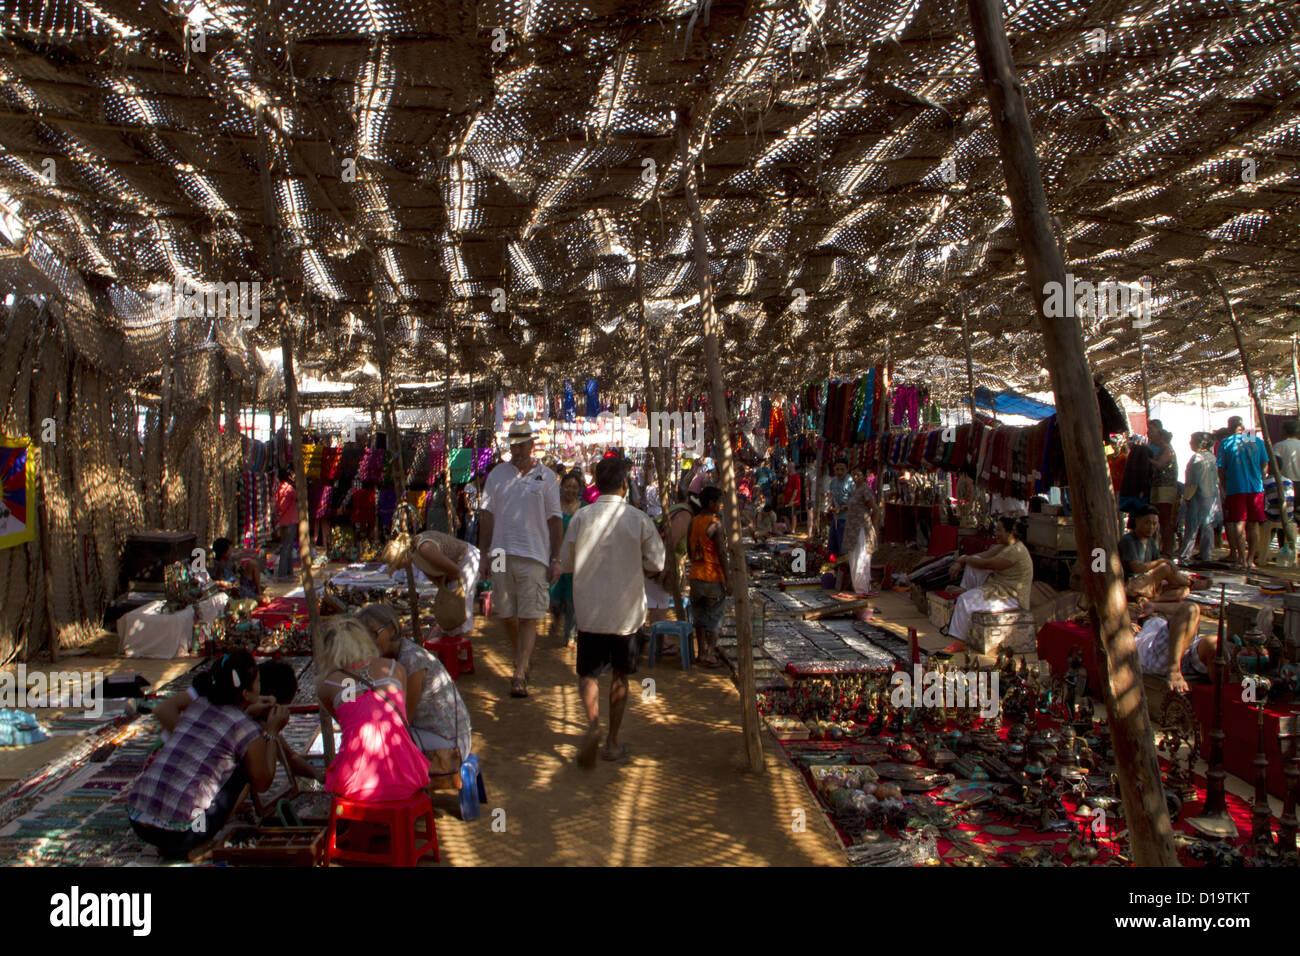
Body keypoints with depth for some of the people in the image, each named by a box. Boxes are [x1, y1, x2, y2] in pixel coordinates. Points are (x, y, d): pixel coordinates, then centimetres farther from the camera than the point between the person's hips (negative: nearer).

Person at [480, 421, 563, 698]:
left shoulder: (547, 476, 4)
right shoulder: (498, 474, 8)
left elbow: (555, 519, 4)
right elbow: (486, 514, 10)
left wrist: (556, 559, -1)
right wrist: (485, 551, 4)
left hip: (534, 555, -2)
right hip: (502, 553, 3)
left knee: (529, 618, -7)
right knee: (507, 615, 10)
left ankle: (519, 675, -5)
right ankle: (524, 655, 35)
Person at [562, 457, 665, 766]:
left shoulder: (580, 518, -6)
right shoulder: (639, 520, -9)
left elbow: (567, 563, 4)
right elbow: (656, 563, -2)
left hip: (589, 610, 0)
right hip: (627, 612, 0)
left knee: (588, 673, 10)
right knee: (620, 676, 15)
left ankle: (593, 724, -16)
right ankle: (612, 741, 21)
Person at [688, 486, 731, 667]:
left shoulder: (693, 522, 6)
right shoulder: (715, 524, -16)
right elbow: (722, 553, -17)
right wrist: (728, 579, -14)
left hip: (695, 576, 7)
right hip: (713, 577, -7)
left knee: (700, 615, 15)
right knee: (715, 616, 2)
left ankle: (702, 652, 22)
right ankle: (709, 656, 3)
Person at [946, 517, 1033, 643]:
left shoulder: (1015, 551, -23)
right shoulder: (1003, 546, 8)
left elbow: (986, 564, -23)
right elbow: (981, 557, 8)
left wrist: (964, 558, -8)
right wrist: (959, 563, -8)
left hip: (1011, 598, -10)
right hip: (999, 587, 10)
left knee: (966, 600, -21)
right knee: (973, 563, 3)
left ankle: (959, 641, -11)